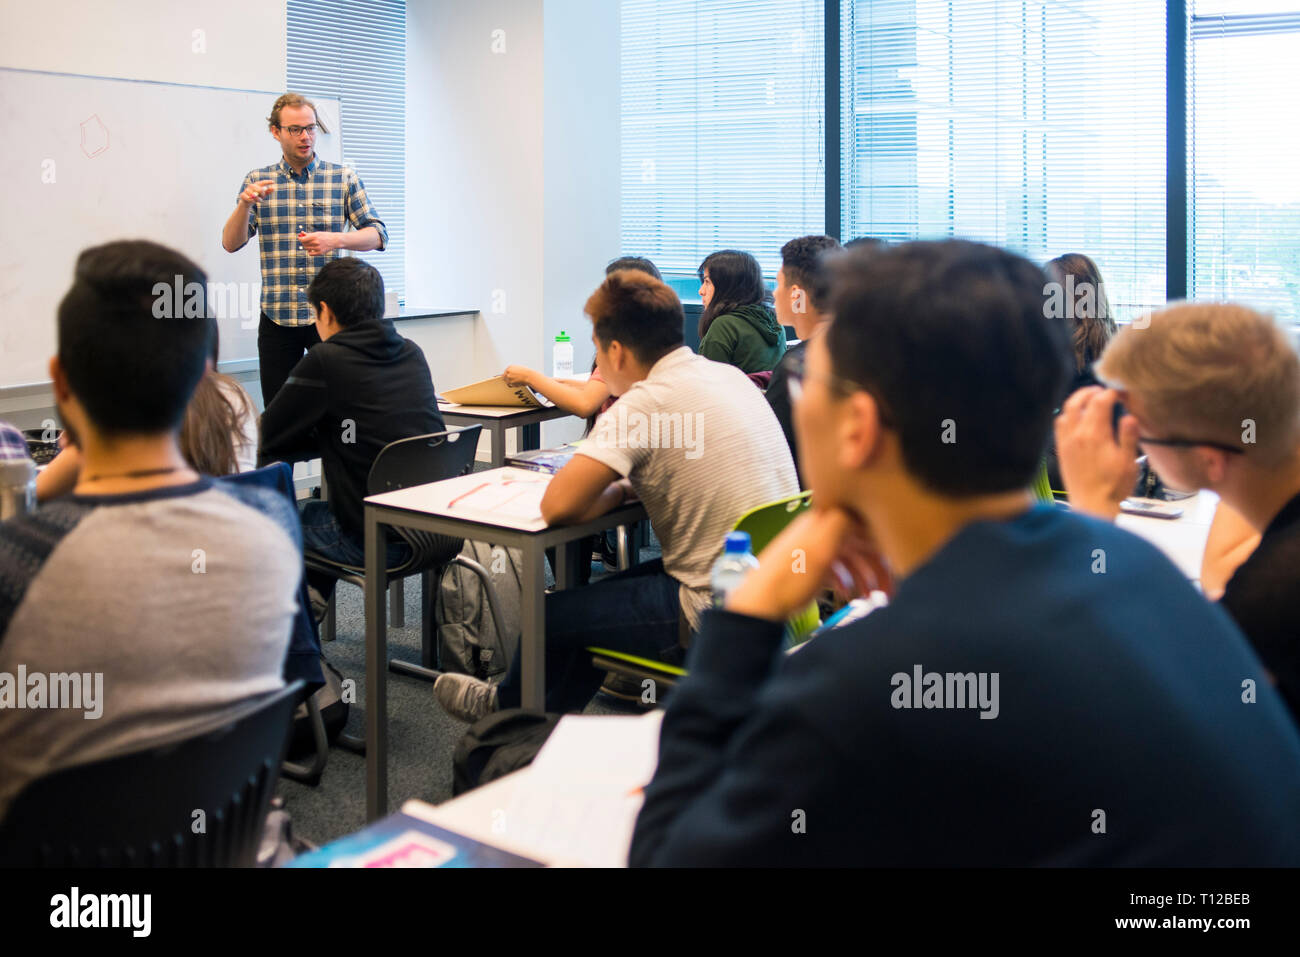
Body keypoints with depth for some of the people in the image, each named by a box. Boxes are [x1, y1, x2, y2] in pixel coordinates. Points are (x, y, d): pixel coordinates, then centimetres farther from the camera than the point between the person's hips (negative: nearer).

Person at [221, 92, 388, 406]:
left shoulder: (344, 178, 5)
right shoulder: (257, 181, 8)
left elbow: (377, 235, 1)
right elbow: (230, 243, 2)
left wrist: (335, 240, -18)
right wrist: (245, 204, -17)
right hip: (277, 318, 1)